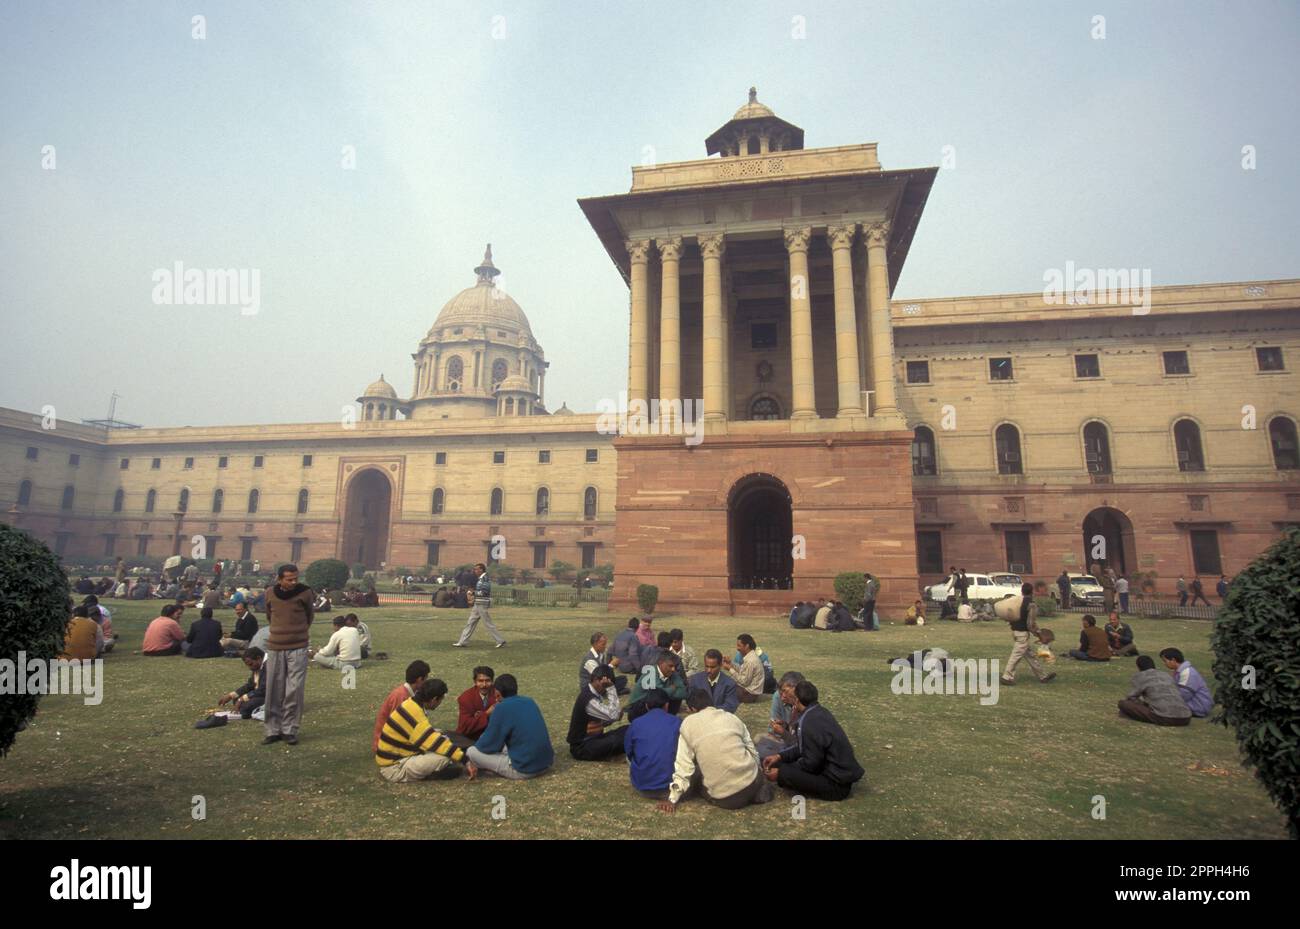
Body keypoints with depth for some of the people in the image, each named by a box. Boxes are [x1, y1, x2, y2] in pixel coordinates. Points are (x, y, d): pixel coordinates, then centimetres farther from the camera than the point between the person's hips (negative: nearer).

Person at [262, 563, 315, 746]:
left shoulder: (305, 593, -8)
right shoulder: (270, 593, -1)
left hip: (298, 648, -2)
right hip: (275, 648, 3)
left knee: (295, 691, -3)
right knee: (274, 692, 8)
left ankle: (290, 730, 9)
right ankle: (273, 730, 20)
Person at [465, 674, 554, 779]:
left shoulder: (502, 708, -13)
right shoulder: (530, 702, 8)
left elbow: (489, 745, -9)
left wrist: (480, 743, 15)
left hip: (524, 770, -8)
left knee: (471, 751, 0)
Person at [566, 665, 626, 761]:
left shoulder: (595, 693, 4)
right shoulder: (588, 699, -24)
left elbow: (608, 716, 11)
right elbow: (613, 716, -28)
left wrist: (618, 713, -9)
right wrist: (611, 688, -29)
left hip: (595, 738, 9)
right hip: (581, 747, -9)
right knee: (614, 741, -31)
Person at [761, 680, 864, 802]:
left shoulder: (809, 722, -25)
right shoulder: (821, 712, 3)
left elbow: (811, 763, -18)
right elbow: (803, 747, 12)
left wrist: (780, 773, -9)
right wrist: (779, 756, 6)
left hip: (837, 785, -9)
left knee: (782, 773, -24)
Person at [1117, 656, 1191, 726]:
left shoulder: (1139, 676, 7)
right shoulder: (1166, 675, 23)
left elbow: (1131, 698, 5)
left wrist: (1143, 703, 27)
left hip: (1163, 718, -6)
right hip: (1185, 719, 6)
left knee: (1123, 703, 3)